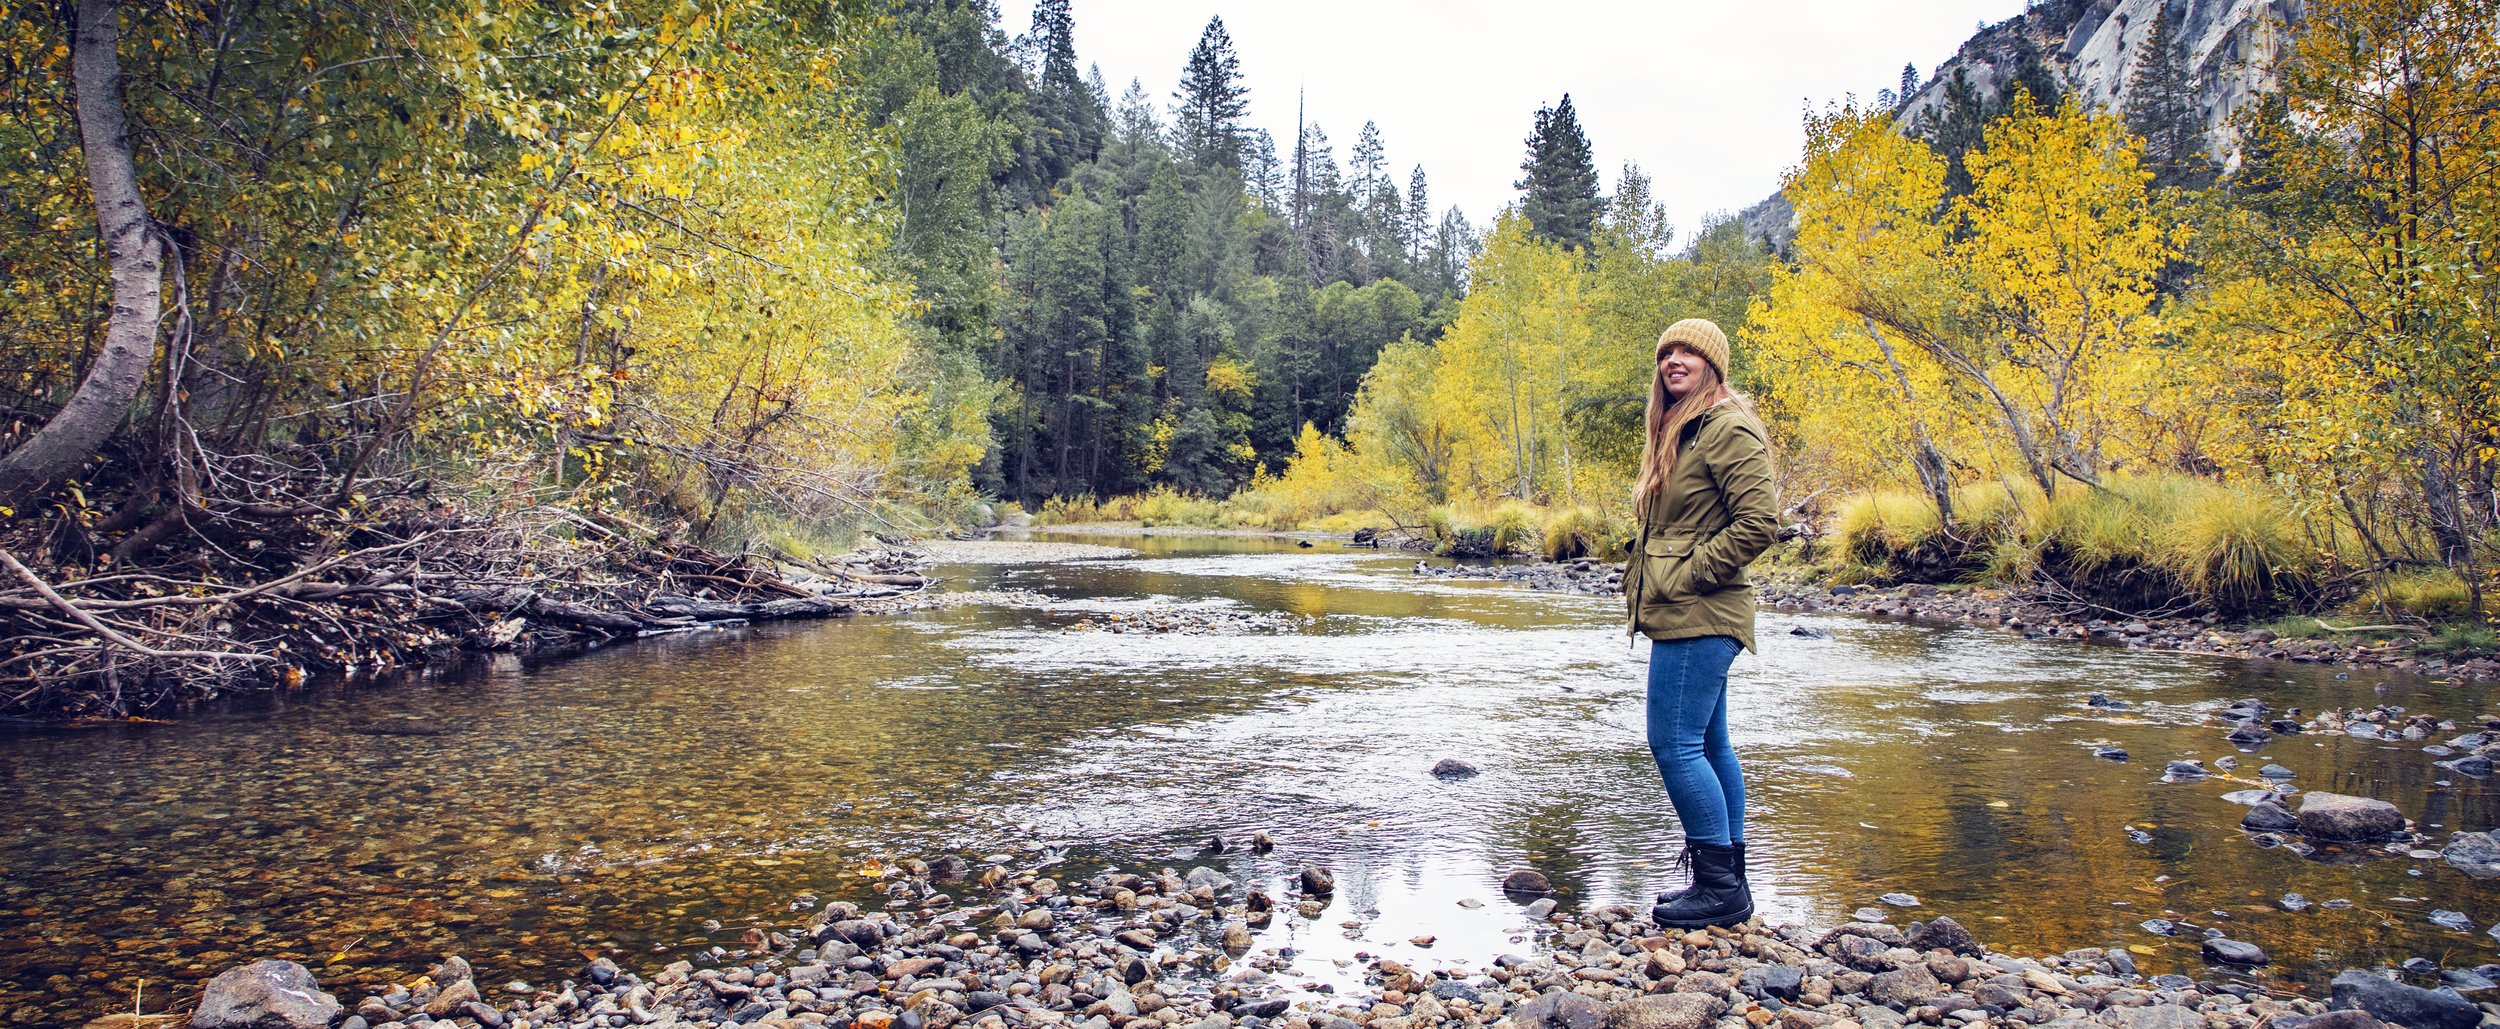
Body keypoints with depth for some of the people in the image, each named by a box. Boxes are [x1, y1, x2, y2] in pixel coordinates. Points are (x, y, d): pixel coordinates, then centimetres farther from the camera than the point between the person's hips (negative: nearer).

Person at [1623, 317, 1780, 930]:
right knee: (1708, 744, 12)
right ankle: (1727, 881, 19)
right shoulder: (1678, 430, 19)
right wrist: (1645, 581, 12)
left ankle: (1721, 888, -2)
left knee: (1674, 743, -10)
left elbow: (1759, 522, -20)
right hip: (1684, 616, 10)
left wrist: (1687, 576, -16)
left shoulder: (1728, 429, -11)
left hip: (1697, 616, -10)